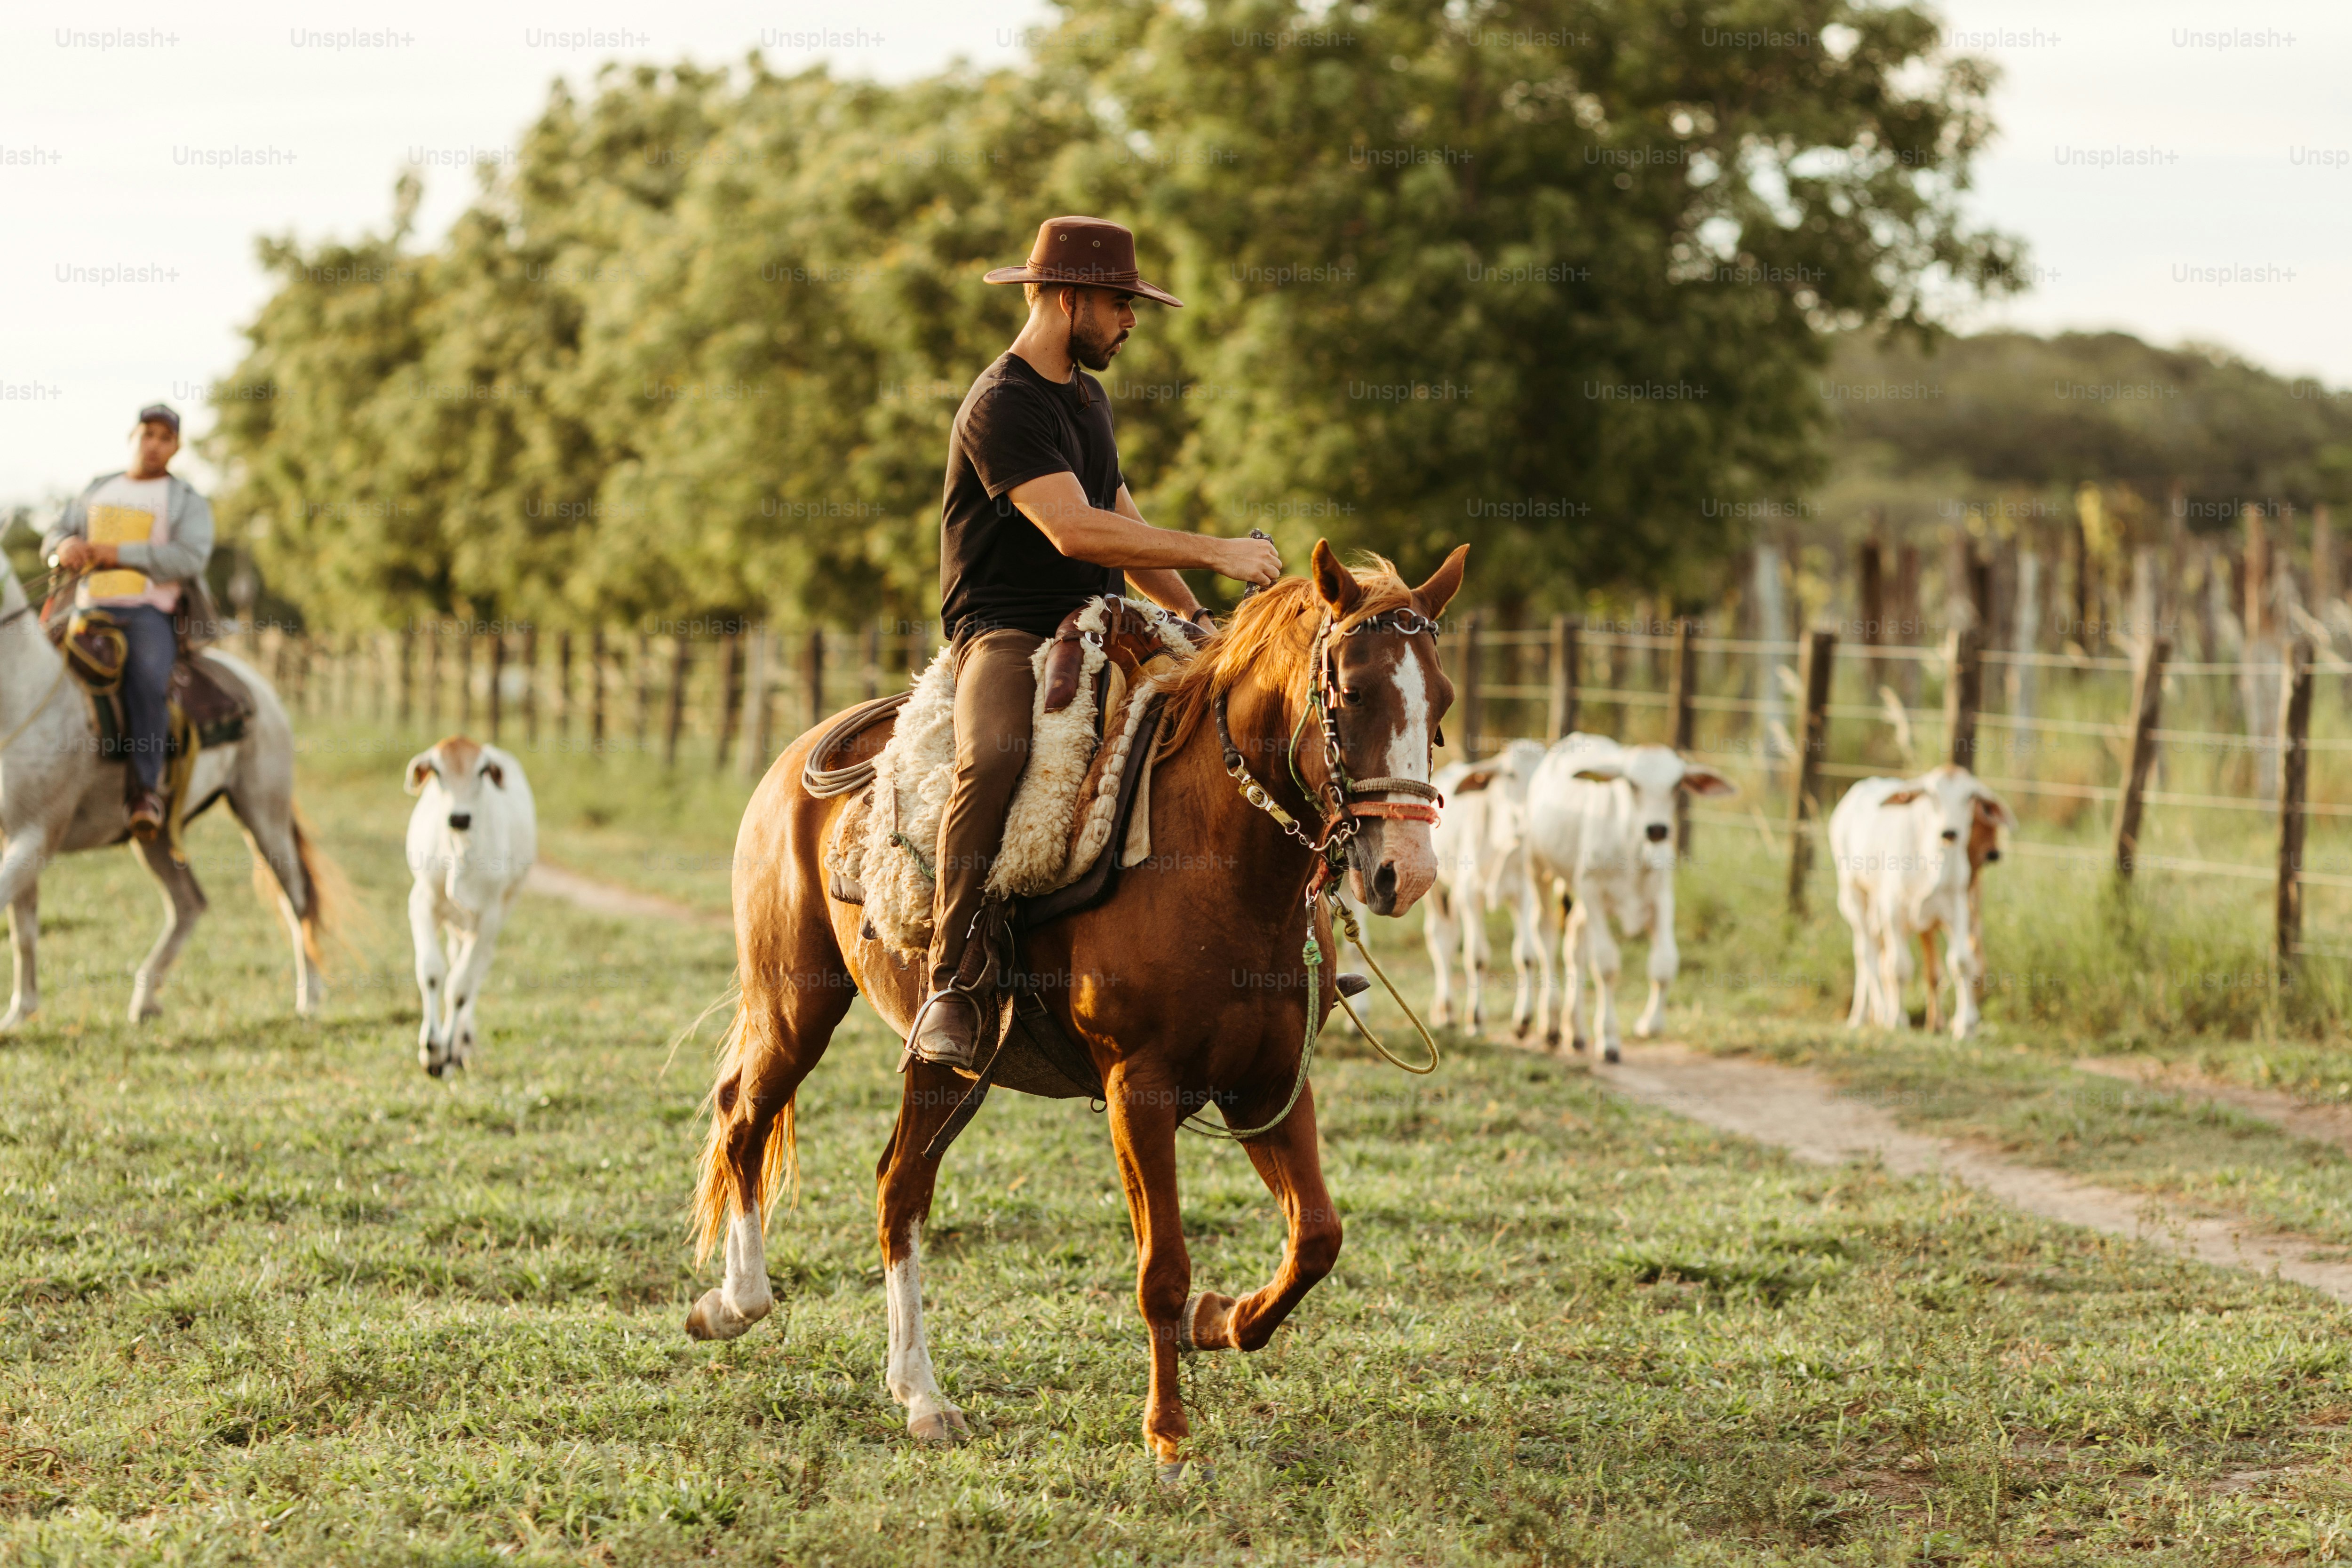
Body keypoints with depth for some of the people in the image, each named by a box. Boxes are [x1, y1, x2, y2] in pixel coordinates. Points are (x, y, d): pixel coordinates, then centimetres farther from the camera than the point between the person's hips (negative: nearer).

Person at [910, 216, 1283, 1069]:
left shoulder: (1088, 397, 18)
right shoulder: (1002, 407, -13)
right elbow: (1075, 530, -25)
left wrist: (1196, 616, 14)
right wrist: (1215, 552, -22)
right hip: (1006, 633, -9)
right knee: (993, 757, -38)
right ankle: (954, 990, -34)